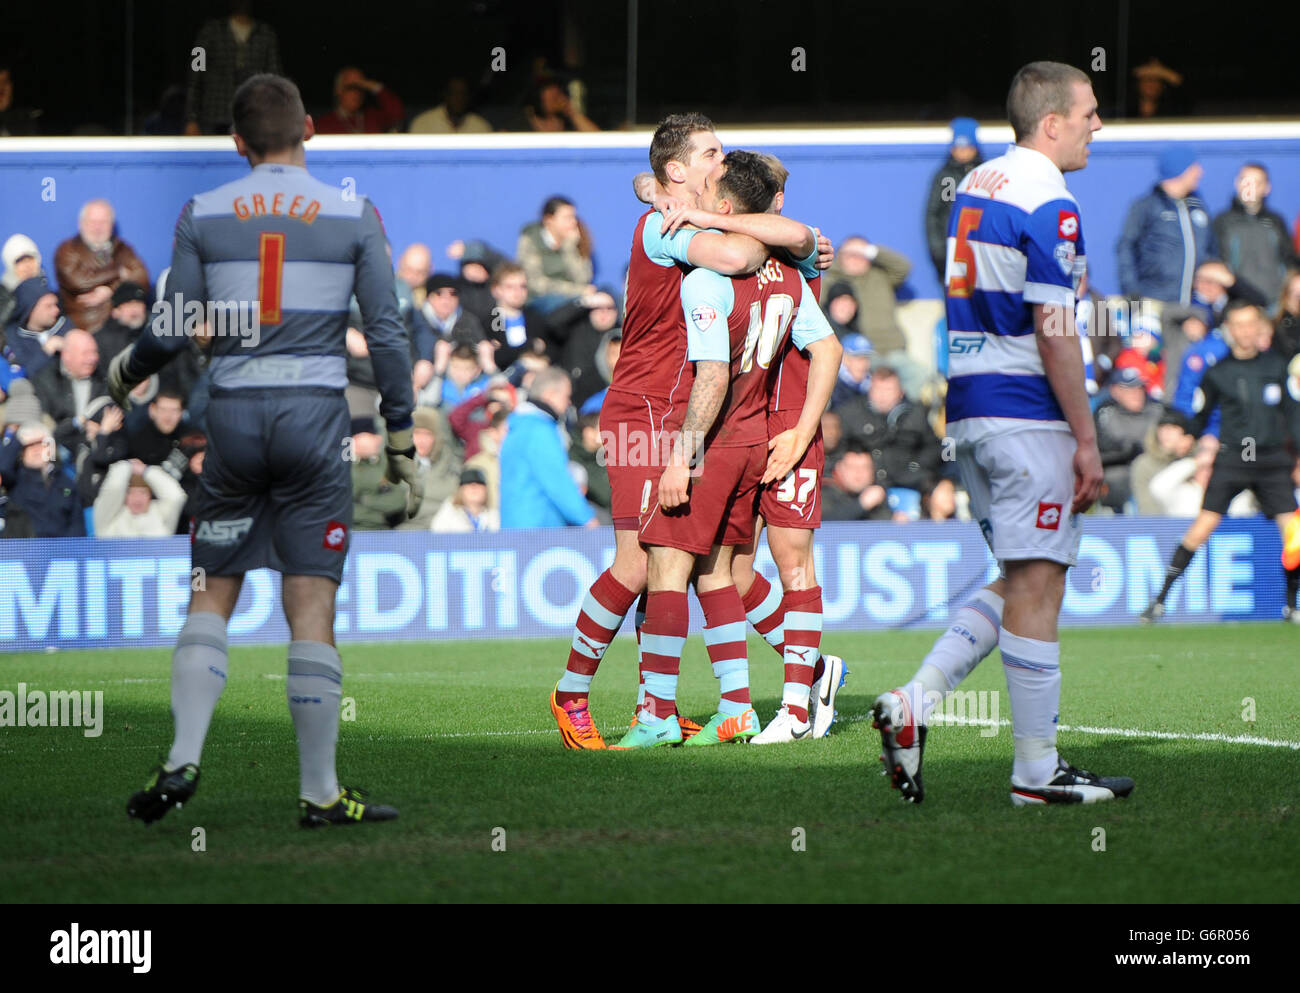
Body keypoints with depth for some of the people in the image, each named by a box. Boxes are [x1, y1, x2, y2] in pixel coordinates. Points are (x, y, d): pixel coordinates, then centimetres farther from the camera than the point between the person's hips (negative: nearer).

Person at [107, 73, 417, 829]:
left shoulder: (203, 215, 3)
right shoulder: (354, 215, 1)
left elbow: (173, 330, 3)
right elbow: (387, 333, 0)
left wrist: (124, 375, 24)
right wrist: (402, 442, 9)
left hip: (234, 413, 1)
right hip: (317, 413, -1)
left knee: (213, 596, 10)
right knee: (312, 608, 0)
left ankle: (183, 761, -5)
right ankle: (320, 791, 1)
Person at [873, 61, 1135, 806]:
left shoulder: (972, 188, 14)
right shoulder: (1049, 205, -13)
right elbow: (1054, 331, -17)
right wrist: (1086, 439, -13)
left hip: (968, 407, 9)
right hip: (1027, 414, -9)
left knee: (1022, 580, 15)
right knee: (1036, 584, -3)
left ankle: (916, 701, 1)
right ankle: (1037, 771, 1)